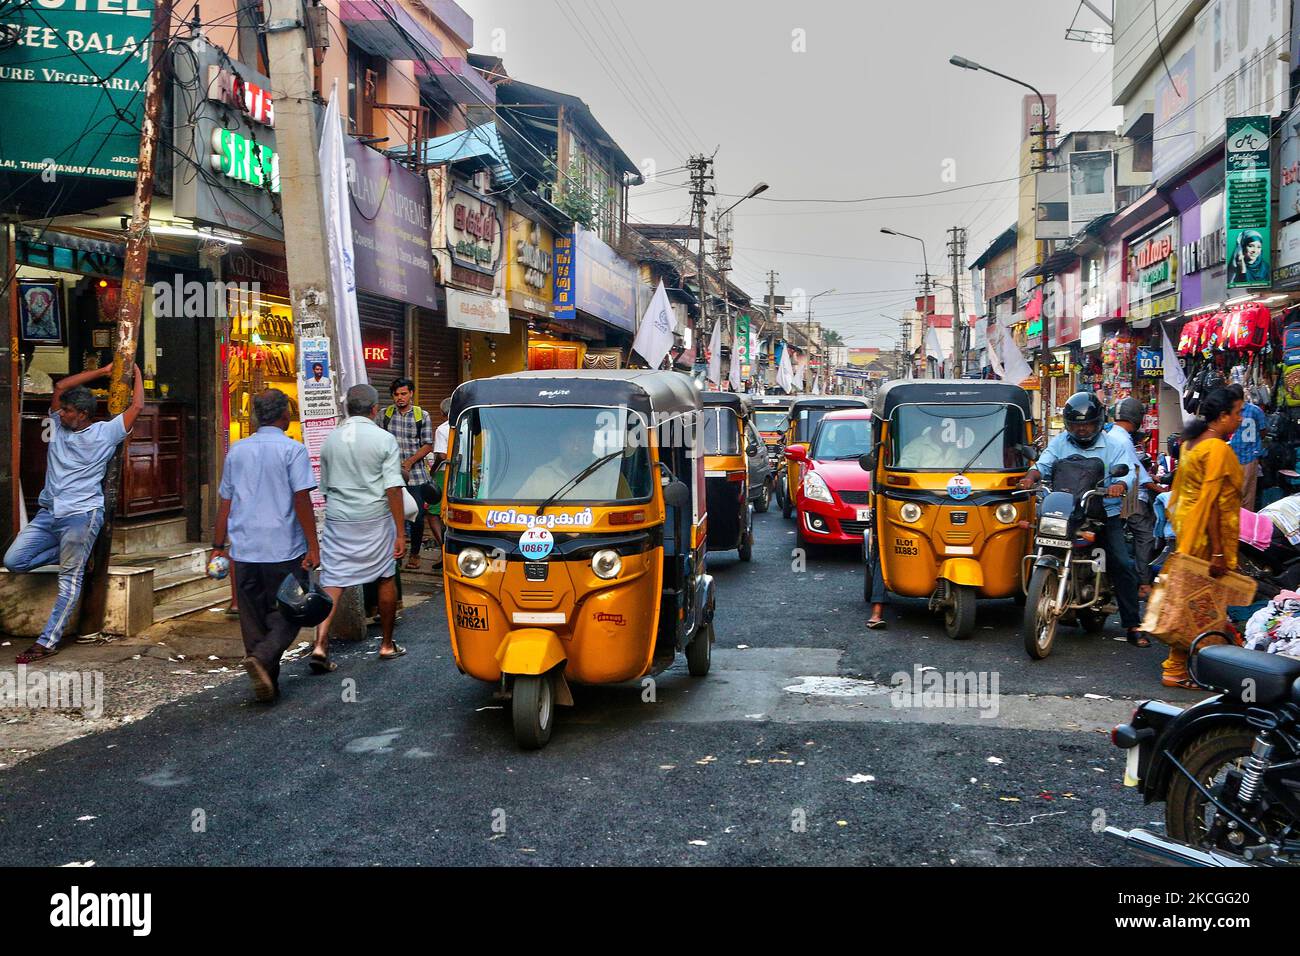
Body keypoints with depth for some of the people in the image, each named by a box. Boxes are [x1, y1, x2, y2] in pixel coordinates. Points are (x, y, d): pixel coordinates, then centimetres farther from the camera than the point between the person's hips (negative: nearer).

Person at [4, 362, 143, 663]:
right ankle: (71, 553, 15)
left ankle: (48, 642, -5)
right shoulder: (58, 426, 12)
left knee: (70, 579, -6)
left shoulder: (104, 433, -2)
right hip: (48, 513, 6)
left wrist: (136, 372, 5)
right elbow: (60, 387, 6)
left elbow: (136, 406, -7)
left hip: (82, 515, -6)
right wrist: (102, 371, 7)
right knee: (13, 562, -2)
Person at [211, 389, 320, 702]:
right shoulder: (292, 450, -7)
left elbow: (225, 502, 12)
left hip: (243, 550, 5)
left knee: (253, 616, 12)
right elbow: (302, 499, -12)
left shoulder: (237, 450, 9)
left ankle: (267, 681, 16)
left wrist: (219, 545, 19)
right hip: (284, 548, -5)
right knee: (286, 613, 6)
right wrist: (313, 546, -9)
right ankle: (262, 658, -17)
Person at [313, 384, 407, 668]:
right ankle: (387, 645, 22)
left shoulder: (330, 439, 6)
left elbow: (324, 487, 14)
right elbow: (393, 489, -12)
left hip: (337, 519, 3)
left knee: (332, 581, 2)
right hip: (375, 518, -2)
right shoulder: (384, 439, -7)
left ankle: (320, 645, -13)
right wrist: (401, 533, -9)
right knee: (386, 579, 13)